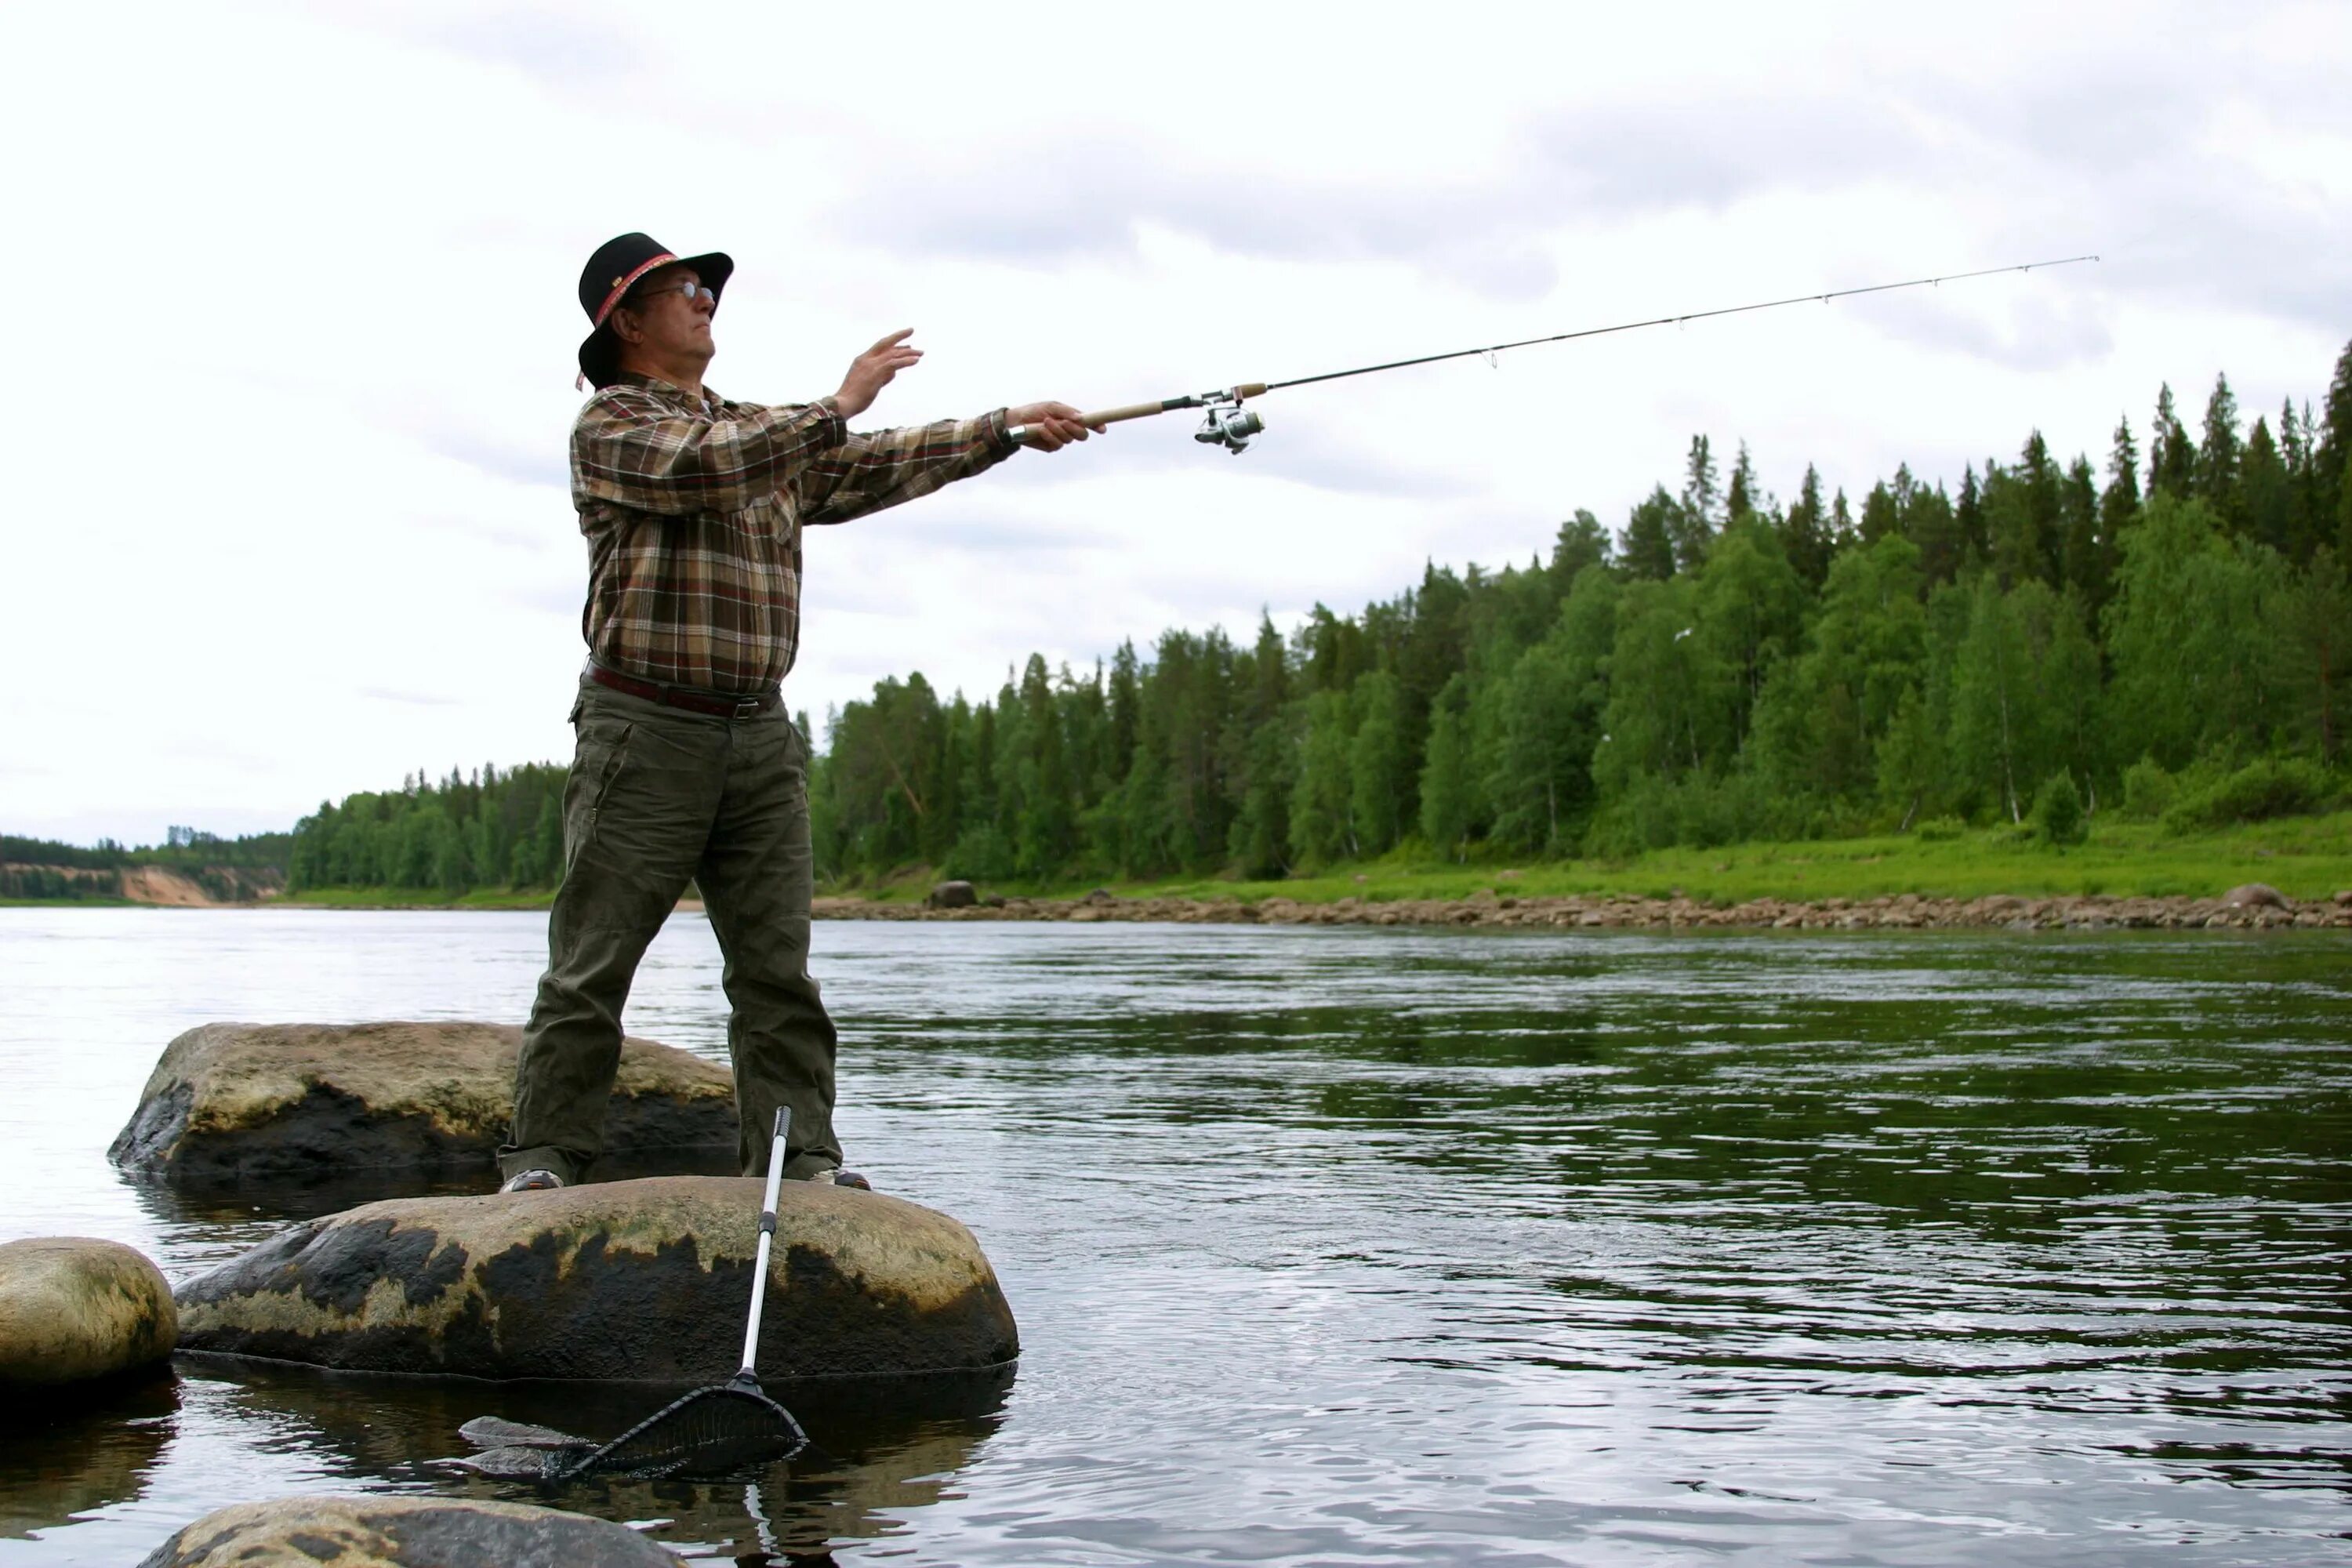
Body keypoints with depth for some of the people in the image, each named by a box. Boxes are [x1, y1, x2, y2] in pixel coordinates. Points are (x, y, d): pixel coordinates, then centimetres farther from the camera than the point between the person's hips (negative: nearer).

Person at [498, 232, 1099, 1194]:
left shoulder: (765, 433, 22)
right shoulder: (610, 427, -1)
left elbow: (878, 468, 23)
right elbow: (700, 468, -19)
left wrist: (1008, 429, 19)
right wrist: (837, 407, -16)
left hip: (759, 734, 6)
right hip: (647, 730, -6)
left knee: (776, 963, 2)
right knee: (592, 964, -3)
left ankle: (800, 1156, 4)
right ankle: (542, 1161, 3)